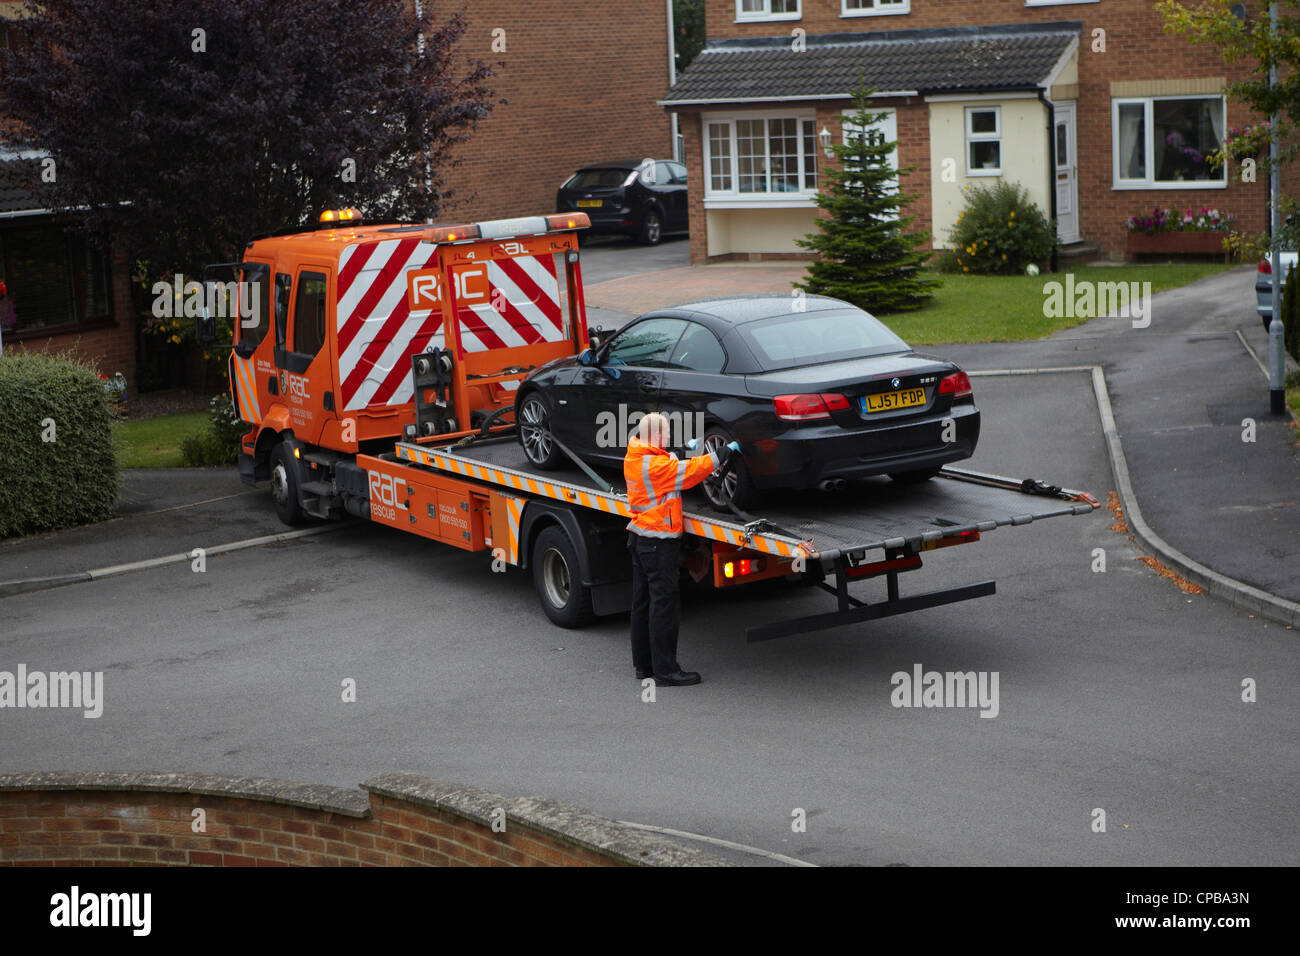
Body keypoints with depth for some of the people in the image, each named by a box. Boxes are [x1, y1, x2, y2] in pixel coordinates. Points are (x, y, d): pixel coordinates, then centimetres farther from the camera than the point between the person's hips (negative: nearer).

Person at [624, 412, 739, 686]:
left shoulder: (633, 459, 6)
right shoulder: (656, 465, -21)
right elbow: (692, 470, -19)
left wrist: (686, 450, 18)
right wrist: (725, 452, -8)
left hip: (639, 538, 10)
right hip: (659, 543, -10)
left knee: (642, 602, 14)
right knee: (664, 604, -4)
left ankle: (643, 664, 22)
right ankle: (665, 670, -1)